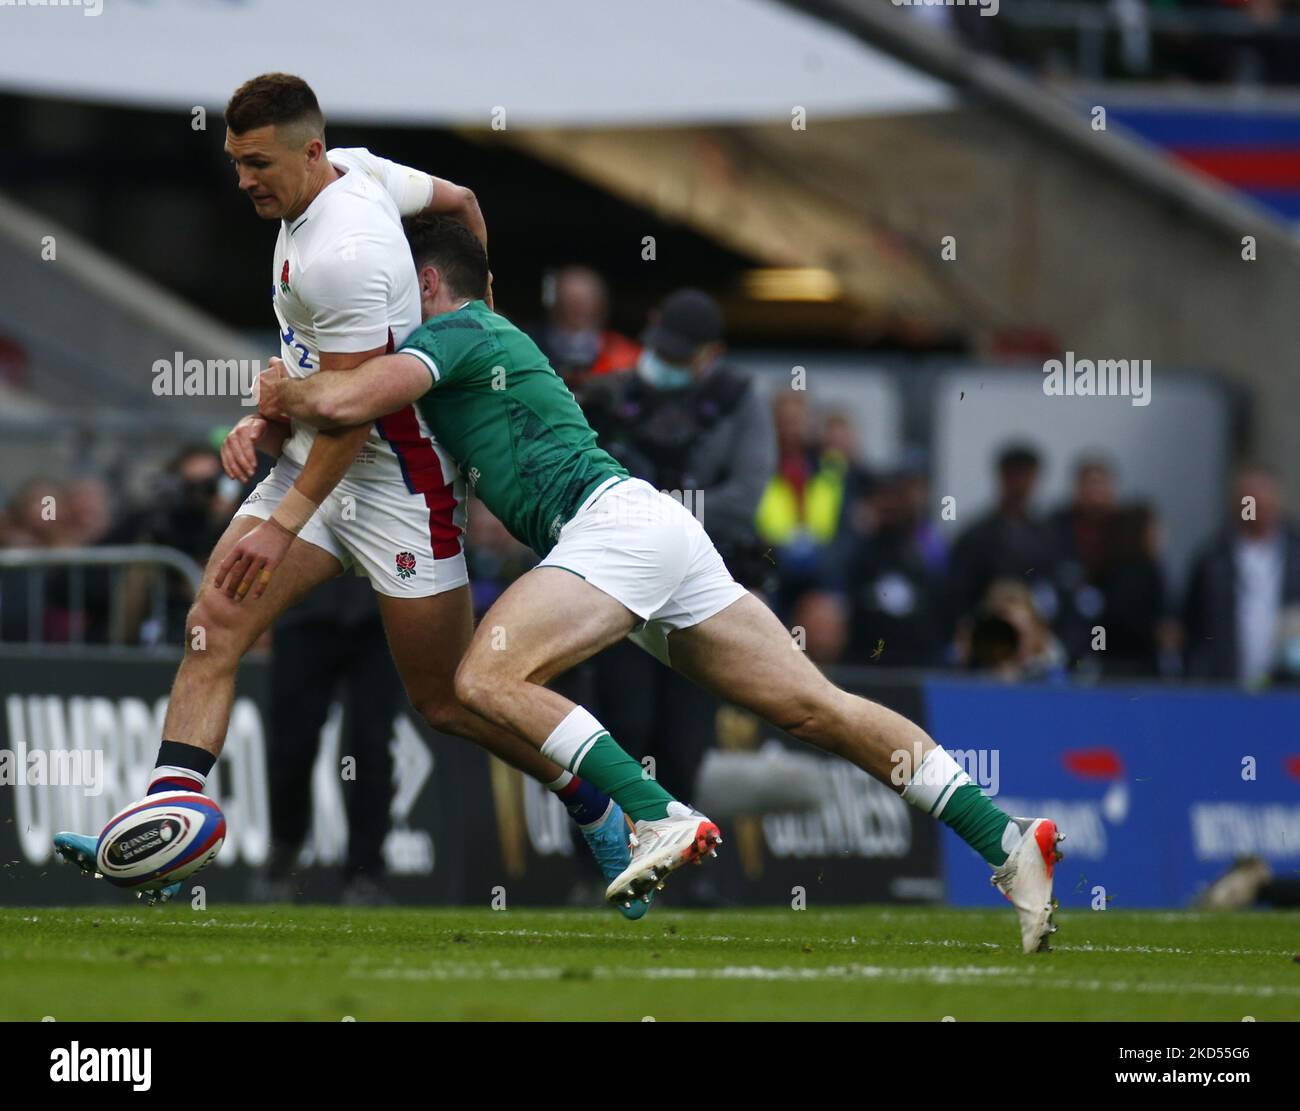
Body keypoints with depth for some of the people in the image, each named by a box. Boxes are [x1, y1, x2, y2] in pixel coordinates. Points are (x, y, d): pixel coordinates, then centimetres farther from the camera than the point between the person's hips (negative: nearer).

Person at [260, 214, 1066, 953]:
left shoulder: (454, 331, 3)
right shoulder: (494, 336, 31)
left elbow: (349, 402, -12)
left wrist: (284, 393, 9)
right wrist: (268, 430, 30)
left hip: (614, 518, -9)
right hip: (659, 529, 9)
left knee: (487, 678, -19)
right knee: (818, 709, -1)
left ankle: (664, 820, -29)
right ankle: (1007, 839, -11)